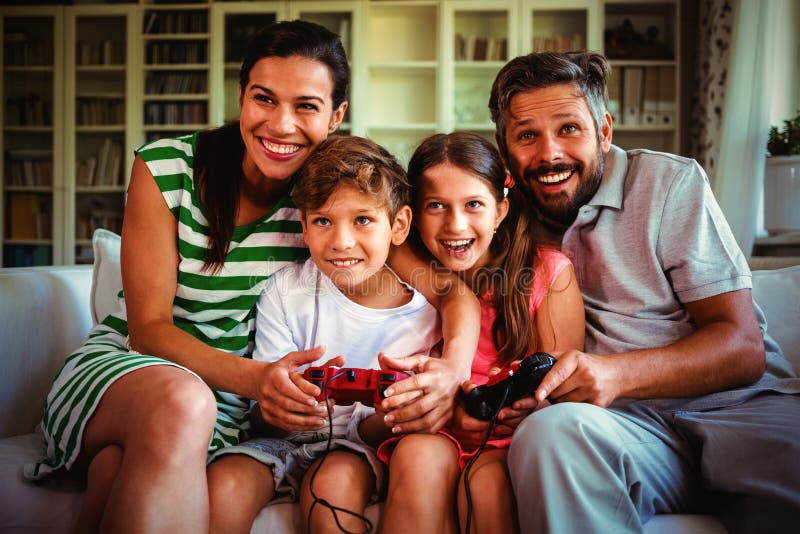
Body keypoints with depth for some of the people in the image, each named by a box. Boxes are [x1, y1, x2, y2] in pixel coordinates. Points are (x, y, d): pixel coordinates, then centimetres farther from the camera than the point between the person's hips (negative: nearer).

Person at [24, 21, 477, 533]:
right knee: (182, 403, -35)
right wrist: (253, 377, -30)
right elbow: (149, 327, -12)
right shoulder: (167, 167, -10)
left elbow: (455, 289, -11)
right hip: (126, 367, 1)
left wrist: (453, 367, -34)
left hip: (232, 403, 0)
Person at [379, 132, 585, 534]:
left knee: (485, 482, -32)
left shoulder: (548, 273, -4)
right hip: (436, 432, 2)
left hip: (516, 440, -2)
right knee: (419, 456, -30)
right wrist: (449, 408, -20)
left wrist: (524, 404, -25)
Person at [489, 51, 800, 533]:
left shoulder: (671, 183, 2)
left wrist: (618, 373, -23)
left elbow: (744, 348, -5)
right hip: (625, 423, 2)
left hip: (743, 407, -2)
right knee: (548, 431, -32)